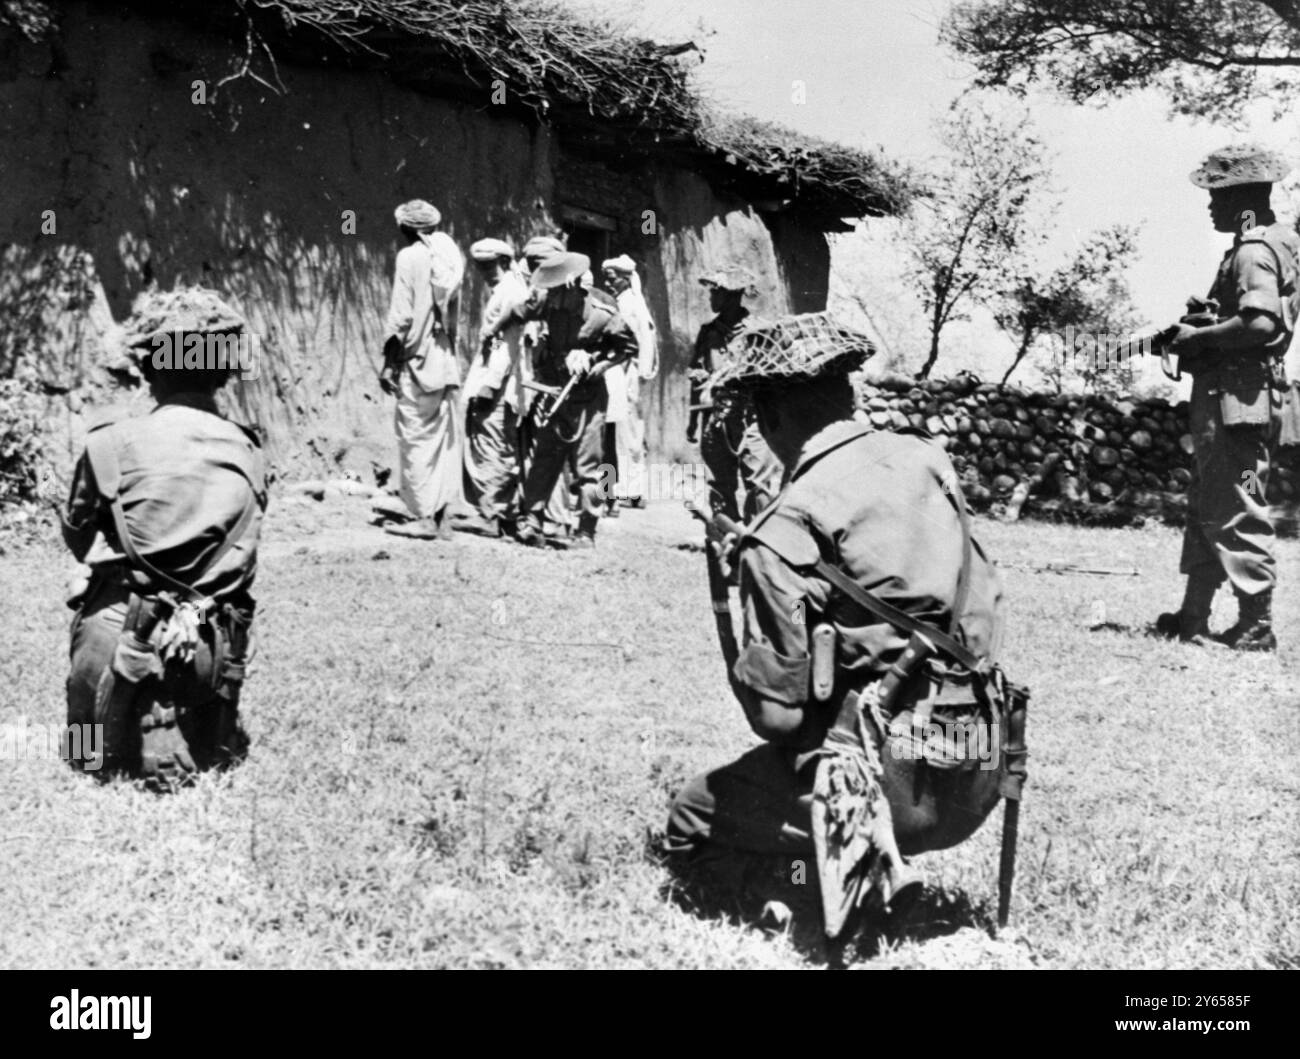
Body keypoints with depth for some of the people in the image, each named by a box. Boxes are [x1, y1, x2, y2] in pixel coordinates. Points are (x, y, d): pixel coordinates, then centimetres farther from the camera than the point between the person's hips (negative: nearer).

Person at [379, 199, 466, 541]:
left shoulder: (410, 257, -7)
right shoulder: (450, 256, 10)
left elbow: (401, 315, -11)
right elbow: (453, 312, 9)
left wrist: (390, 362, -6)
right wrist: (449, 350, 13)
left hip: (418, 360, -6)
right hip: (446, 360, 6)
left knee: (416, 438, -1)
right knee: (445, 439, 8)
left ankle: (424, 516, -3)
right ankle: (442, 515, 10)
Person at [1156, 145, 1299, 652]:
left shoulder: (1254, 251, -14)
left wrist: (1199, 337, -16)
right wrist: (1206, 315, 11)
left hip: (1237, 397, -11)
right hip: (1225, 396, 11)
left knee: (1239, 514, -6)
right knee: (1206, 508, 15)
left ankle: (1257, 626, 0)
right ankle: (1193, 618, 22)